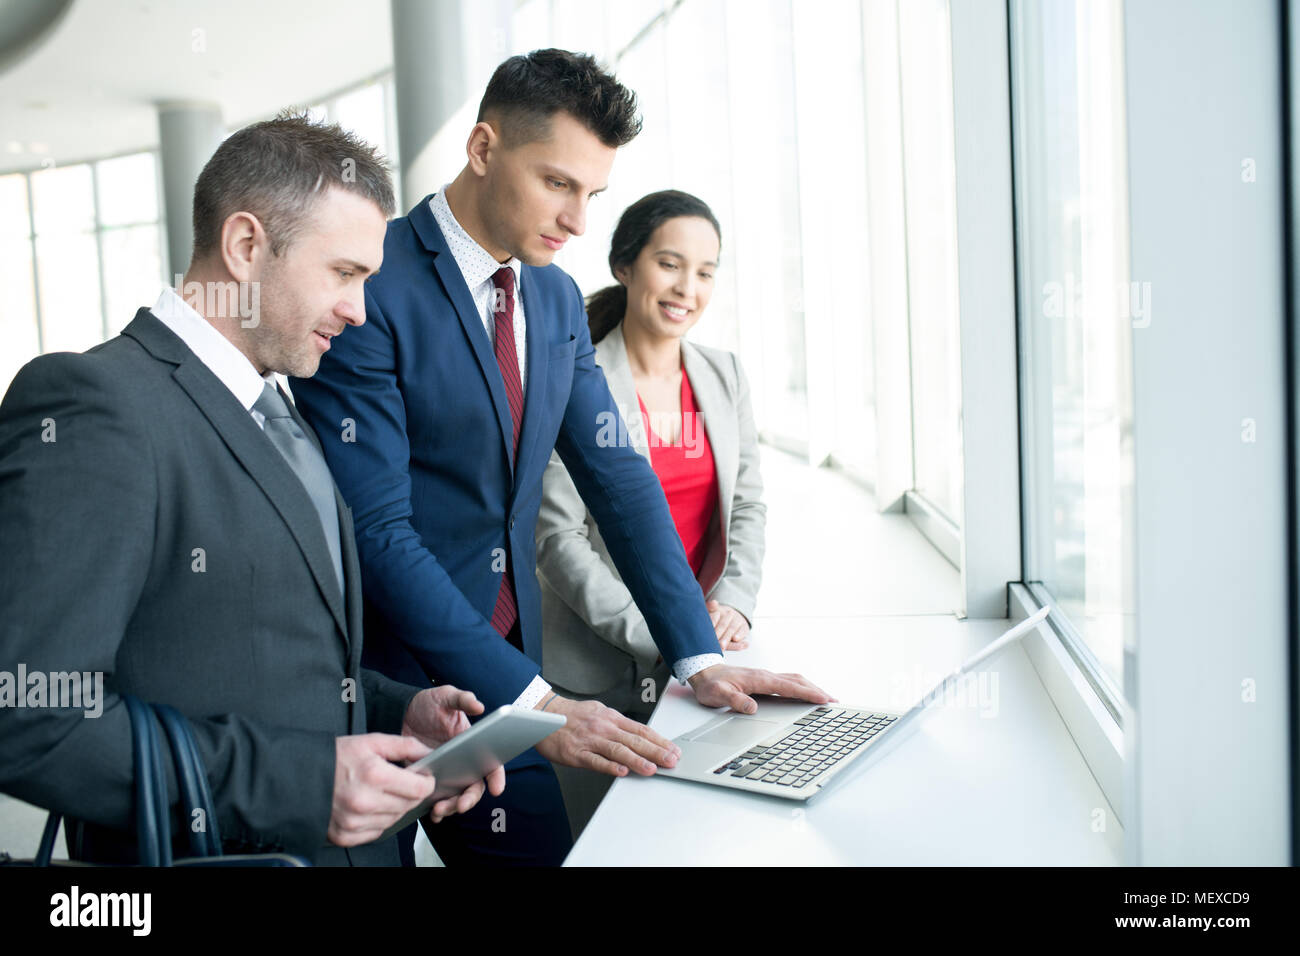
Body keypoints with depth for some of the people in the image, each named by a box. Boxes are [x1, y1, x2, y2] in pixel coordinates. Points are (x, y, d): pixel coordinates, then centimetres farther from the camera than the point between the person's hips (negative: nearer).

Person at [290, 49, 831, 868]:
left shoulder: (558, 299, 6)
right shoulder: (371, 289, -16)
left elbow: (617, 477, 4)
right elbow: (377, 530, -21)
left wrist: (700, 656, -4)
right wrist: (531, 700, -25)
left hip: (512, 662, 6)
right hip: (388, 675, -6)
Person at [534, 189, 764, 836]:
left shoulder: (724, 377, 8)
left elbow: (748, 504, 9)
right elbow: (558, 536, -13)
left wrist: (734, 603, -8)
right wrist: (655, 635, -20)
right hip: (602, 674, -4)